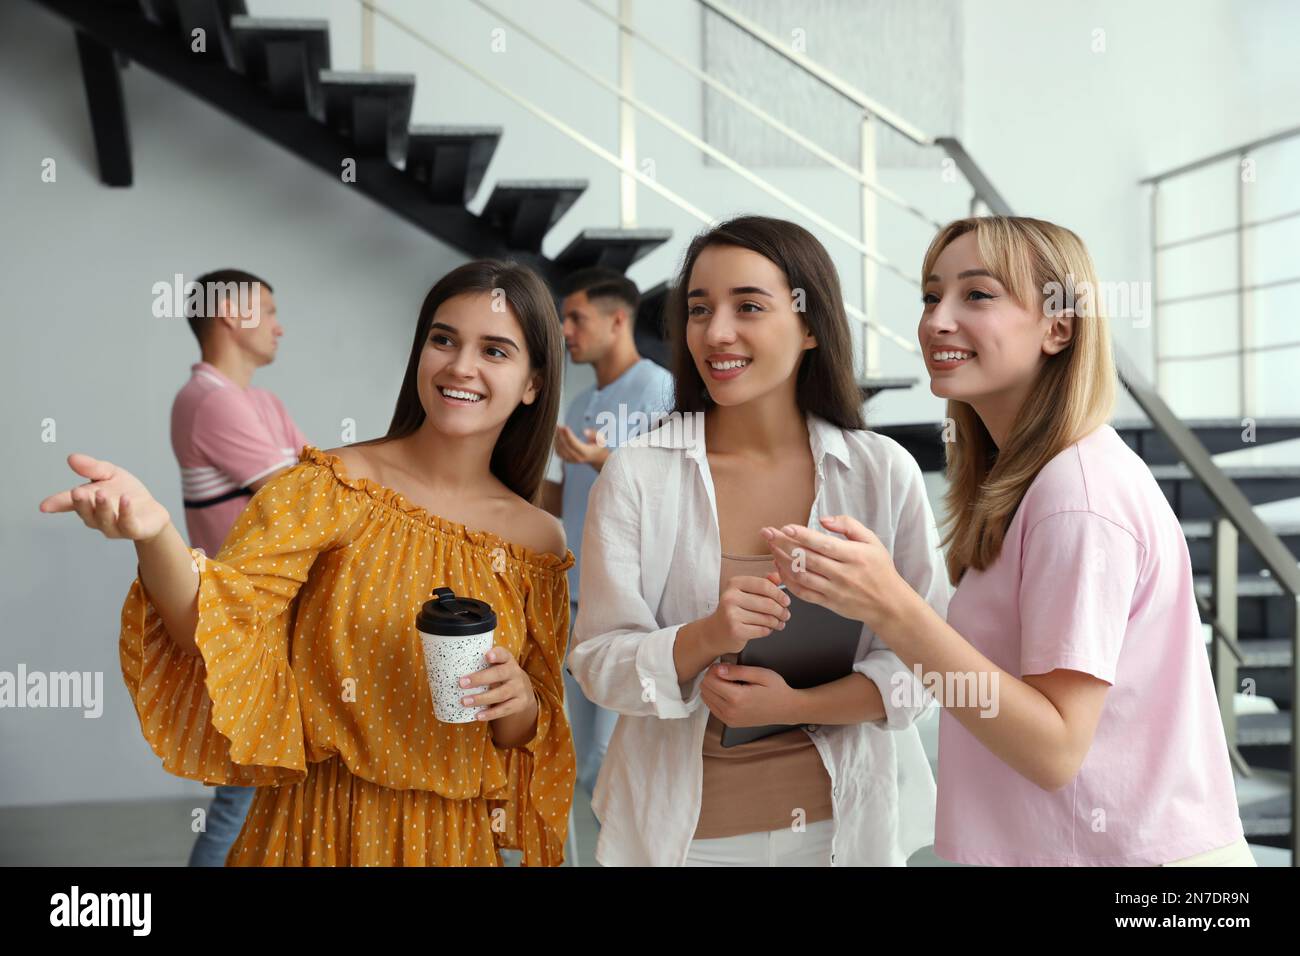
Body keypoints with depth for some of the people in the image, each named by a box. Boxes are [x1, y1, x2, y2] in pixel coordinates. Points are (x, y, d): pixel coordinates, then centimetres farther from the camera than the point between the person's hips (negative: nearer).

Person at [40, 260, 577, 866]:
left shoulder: (538, 540, -2)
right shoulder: (331, 487, -10)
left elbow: (527, 737, 5)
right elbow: (219, 627, -20)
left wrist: (520, 699, -17)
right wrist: (153, 532, -38)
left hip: (452, 838, 2)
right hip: (319, 830, -2)